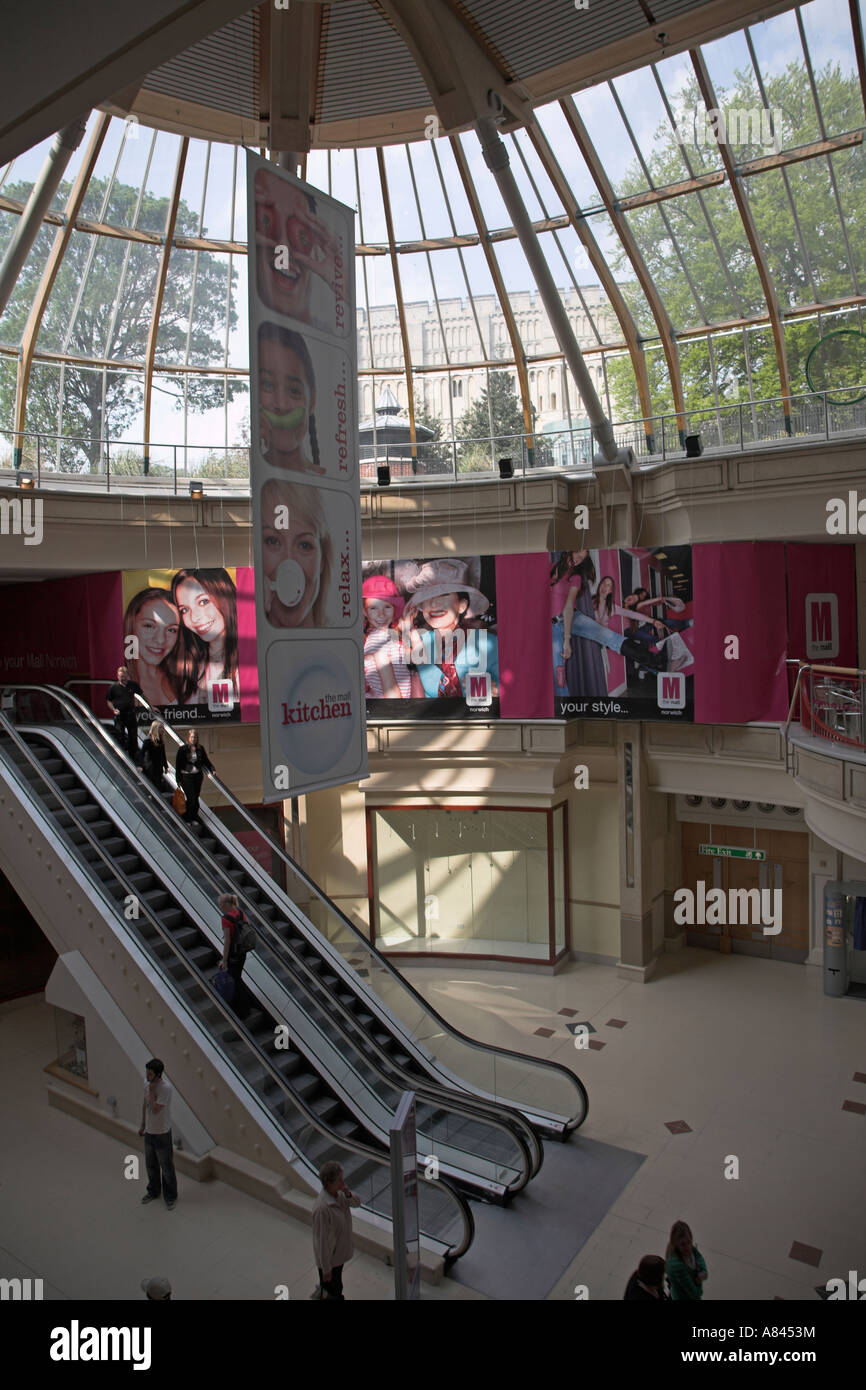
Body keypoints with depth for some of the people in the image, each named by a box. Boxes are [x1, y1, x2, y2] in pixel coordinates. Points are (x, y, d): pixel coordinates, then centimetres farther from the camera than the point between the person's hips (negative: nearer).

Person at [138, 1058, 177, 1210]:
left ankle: (170, 1196, 27)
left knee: (166, 1166, 9)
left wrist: (151, 1091, -28)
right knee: (151, 1164, 23)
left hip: (162, 1133, -7)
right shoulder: (147, 1084, -5)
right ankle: (153, 1191, 43)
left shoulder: (167, 1088, -27)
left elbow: (155, 1109, -30)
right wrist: (143, 1125, 16)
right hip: (149, 1131, 7)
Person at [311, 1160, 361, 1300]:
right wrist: (326, 1269, -18)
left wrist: (348, 1194, -18)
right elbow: (322, 1241, -27)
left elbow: (357, 1203, 4)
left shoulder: (338, 1192, -12)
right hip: (329, 1258, -8)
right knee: (334, 1292, 12)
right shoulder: (322, 1208, -36)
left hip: (340, 1252, 8)